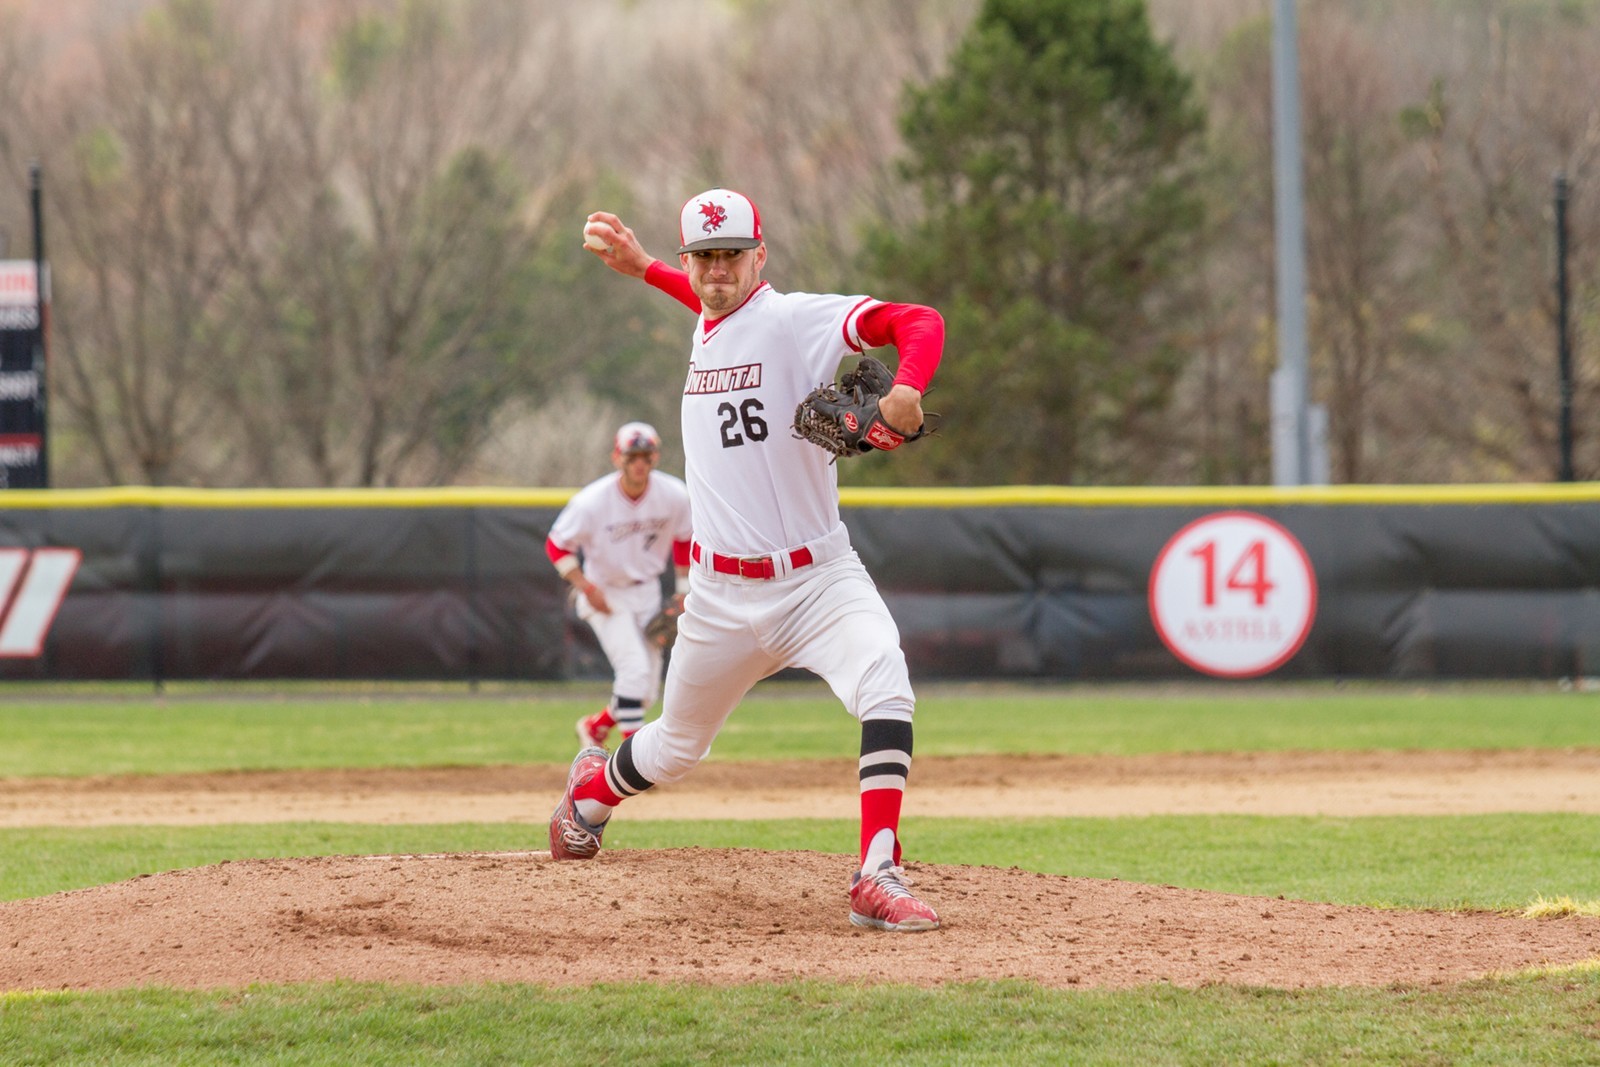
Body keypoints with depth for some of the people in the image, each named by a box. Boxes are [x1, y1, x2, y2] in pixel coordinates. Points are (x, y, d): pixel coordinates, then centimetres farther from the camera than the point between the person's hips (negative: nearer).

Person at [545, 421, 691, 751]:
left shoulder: (674, 496, -13)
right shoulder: (592, 502, -23)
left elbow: (682, 539, 7)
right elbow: (556, 546, -12)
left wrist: (683, 591, 6)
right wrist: (585, 587, -21)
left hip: (647, 592, 5)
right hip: (605, 596, -5)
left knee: (646, 691, 7)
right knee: (634, 668, -21)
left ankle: (594, 727, 34)